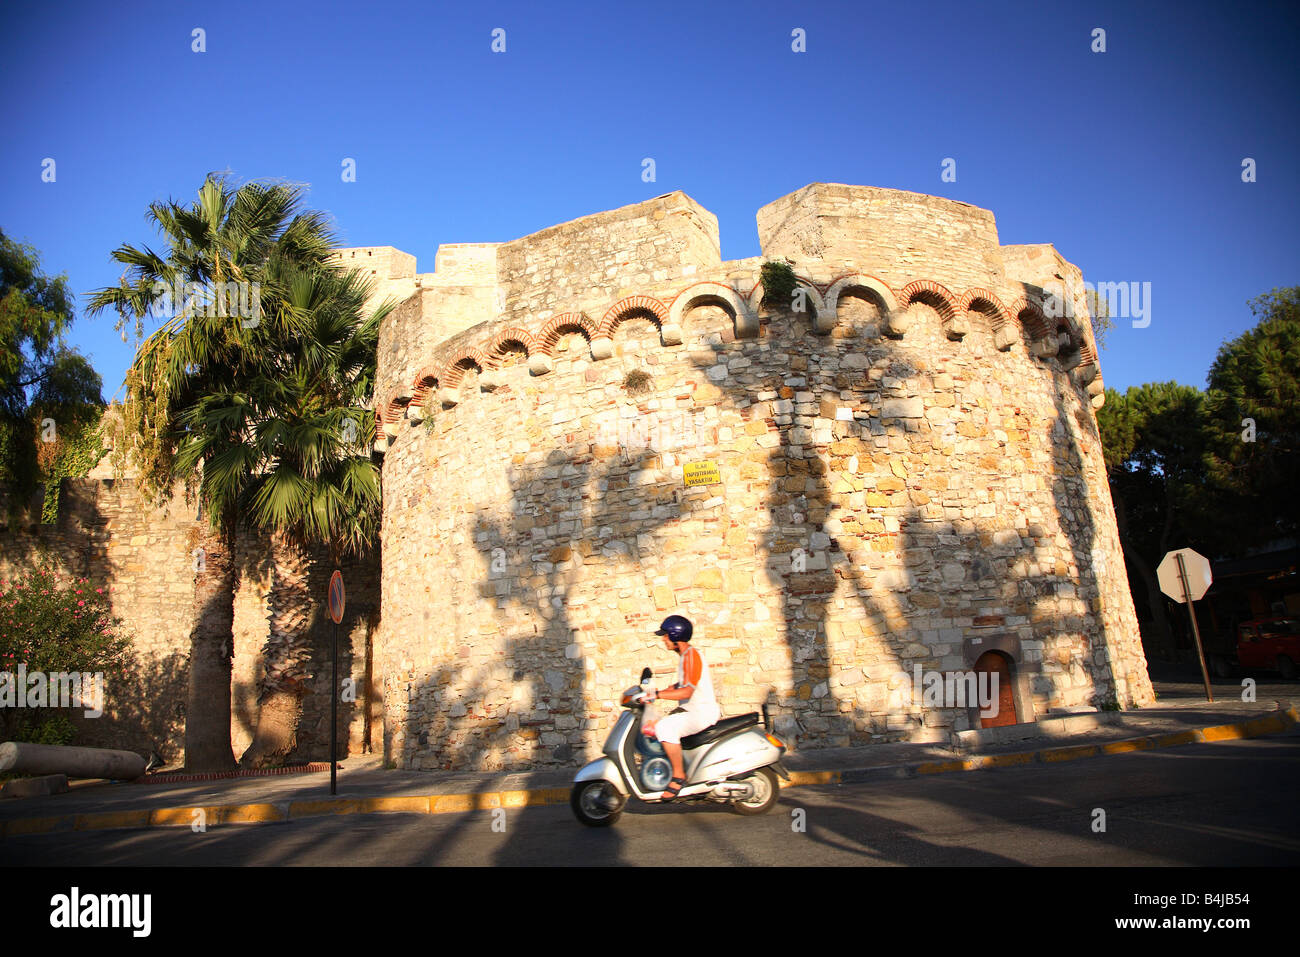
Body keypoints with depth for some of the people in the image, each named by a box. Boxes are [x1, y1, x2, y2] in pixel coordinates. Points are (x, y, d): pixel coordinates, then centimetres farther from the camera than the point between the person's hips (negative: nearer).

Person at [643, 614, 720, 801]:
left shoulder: (691, 655, -17)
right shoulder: (686, 654, 14)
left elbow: (687, 691, -26)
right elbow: (681, 685, 24)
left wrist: (657, 694, -27)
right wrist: (655, 693, 14)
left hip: (702, 713, -11)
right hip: (692, 711, 11)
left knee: (664, 727, -28)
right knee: (660, 725, 16)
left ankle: (678, 776, -18)